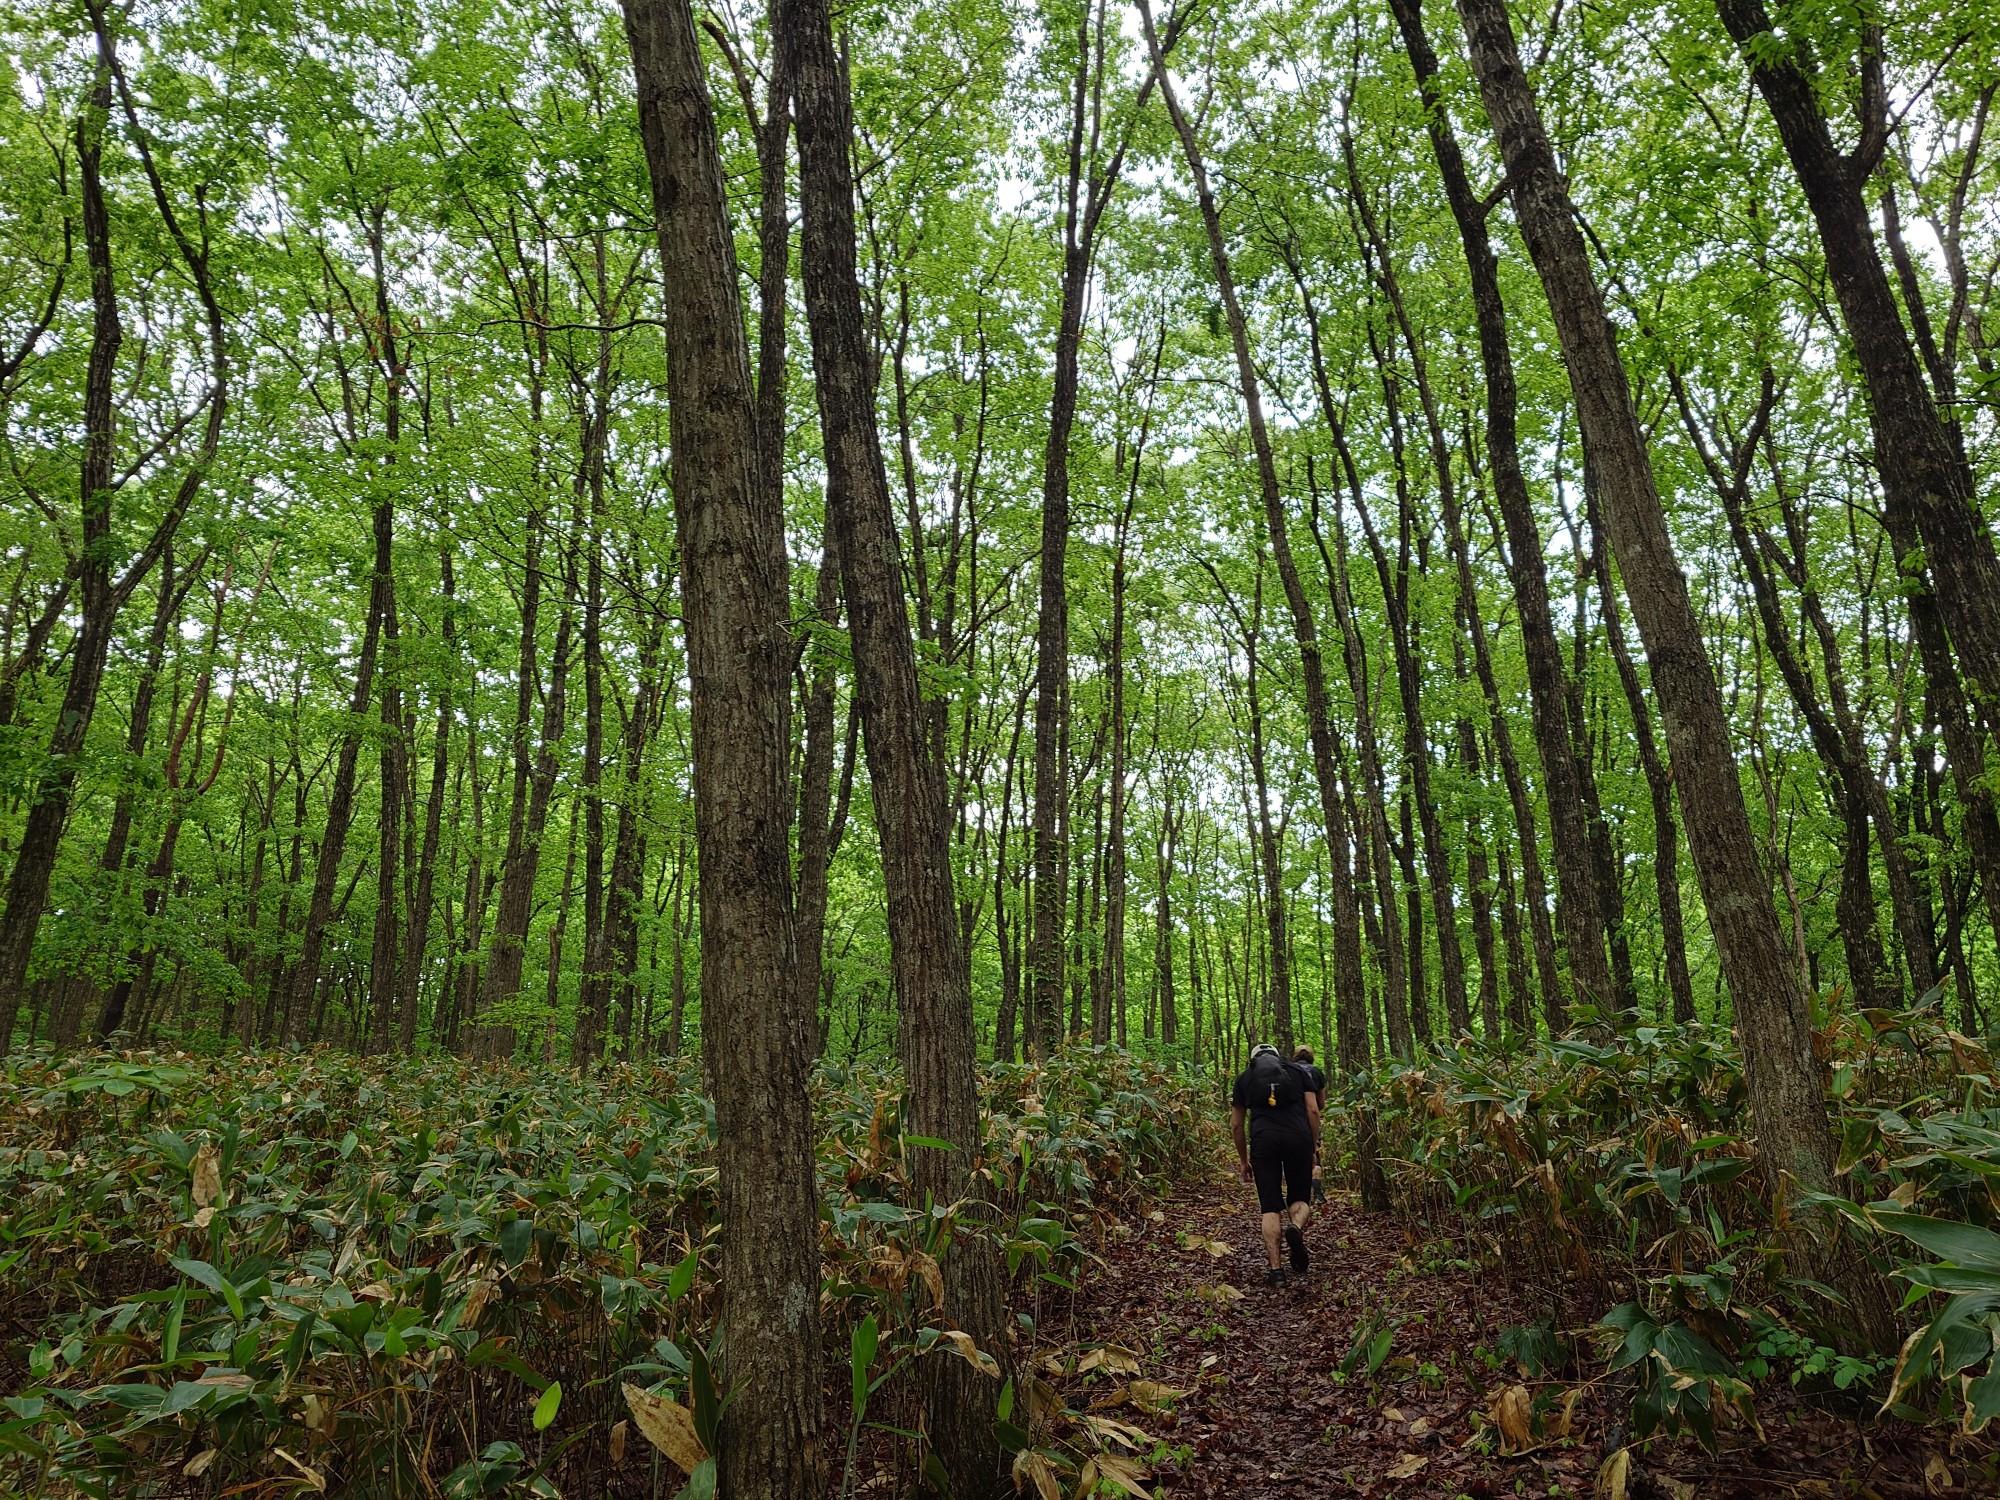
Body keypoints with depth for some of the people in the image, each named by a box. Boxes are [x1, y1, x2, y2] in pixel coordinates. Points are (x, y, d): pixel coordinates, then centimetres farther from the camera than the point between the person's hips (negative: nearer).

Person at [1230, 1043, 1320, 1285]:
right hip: (1299, 1137, 0)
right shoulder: (1298, 1072, 24)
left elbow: (1236, 1125, 18)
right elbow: (1313, 1111, 10)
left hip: (1263, 1140, 0)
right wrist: (1313, 1147, 17)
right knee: (1300, 1199, 15)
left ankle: (1275, 1268, -2)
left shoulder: (1244, 1078, 23)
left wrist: (1244, 1161, 26)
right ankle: (1296, 1228, -16)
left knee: (1270, 1206, 7)